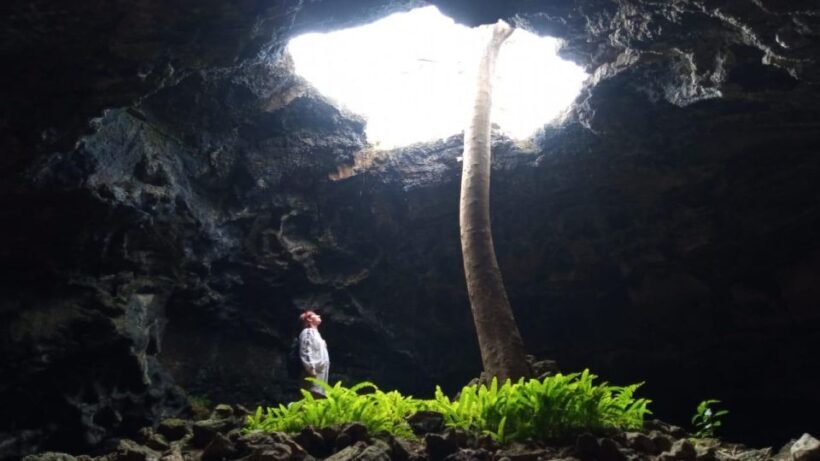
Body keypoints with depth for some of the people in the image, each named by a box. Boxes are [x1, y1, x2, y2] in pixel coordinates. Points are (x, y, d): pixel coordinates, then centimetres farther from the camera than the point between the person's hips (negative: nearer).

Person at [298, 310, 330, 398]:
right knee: (314, 395, -16)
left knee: (320, 396, 5)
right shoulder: (307, 332, -4)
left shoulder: (315, 333, 25)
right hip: (315, 370, -9)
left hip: (321, 369, 9)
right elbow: (306, 352, -14)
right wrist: (311, 368, -21)